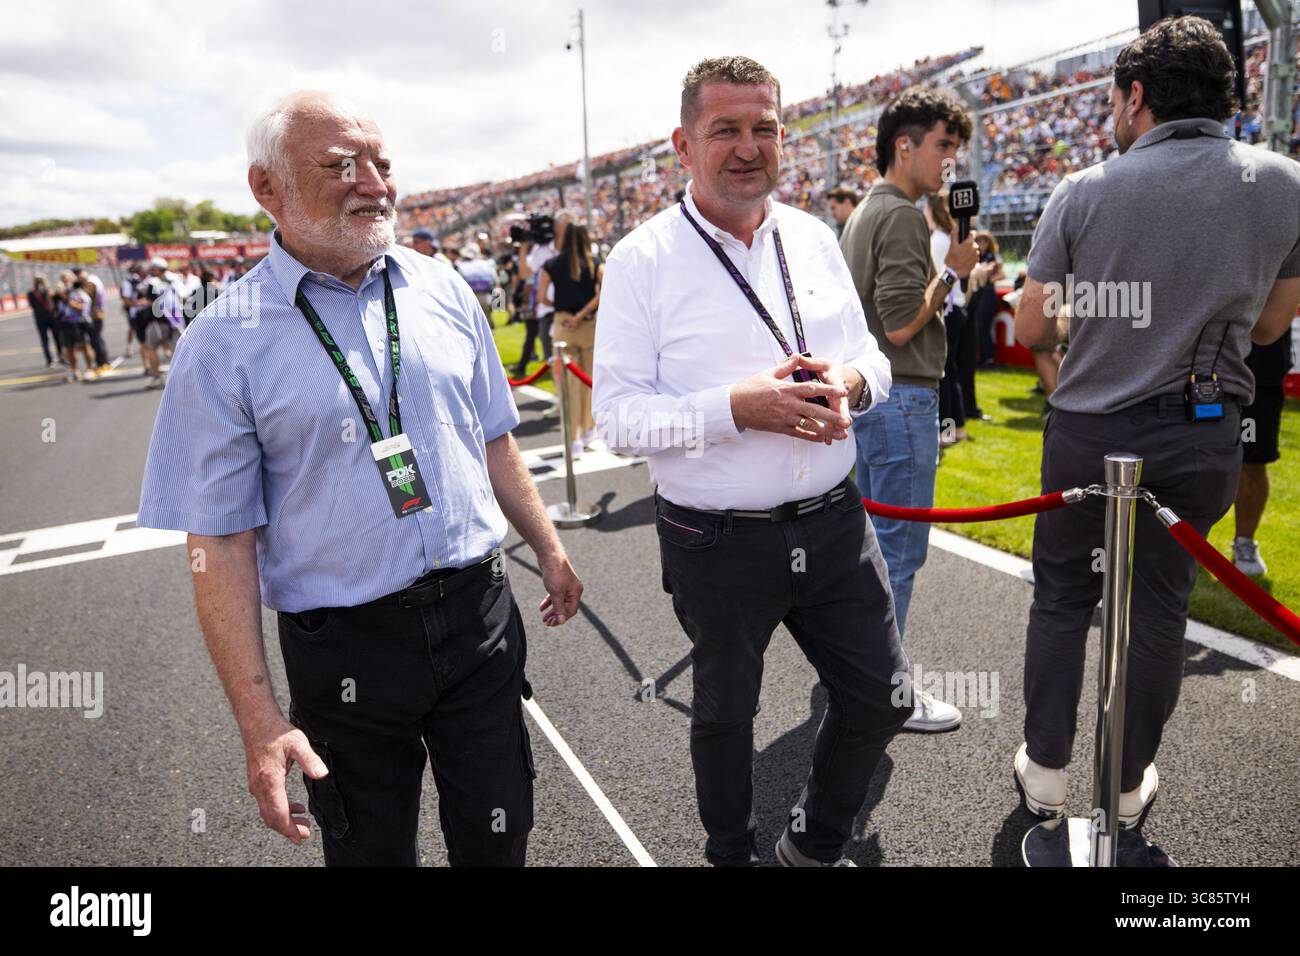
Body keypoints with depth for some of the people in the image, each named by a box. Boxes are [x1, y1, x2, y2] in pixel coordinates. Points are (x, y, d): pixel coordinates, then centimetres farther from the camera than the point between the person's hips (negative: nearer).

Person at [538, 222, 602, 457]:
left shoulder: (551, 265, 5)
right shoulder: (596, 264, 3)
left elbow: (541, 296, -4)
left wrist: (560, 306, 12)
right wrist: (582, 314, -12)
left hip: (563, 325, 0)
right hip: (591, 325, 0)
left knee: (569, 383, 2)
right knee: (590, 378, 15)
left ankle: (574, 440, 1)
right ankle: (589, 429, 26)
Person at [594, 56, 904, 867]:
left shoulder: (814, 238, 6)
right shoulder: (644, 259, -9)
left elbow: (872, 359, 13)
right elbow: (618, 412, -13)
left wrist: (850, 382, -11)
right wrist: (736, 409, -26)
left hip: (835, 524, 5)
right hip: (719, 545, -4)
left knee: (881, 700, 16)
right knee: (725, 717, 17)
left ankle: (817, 843, 45)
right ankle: (734, 855, 48)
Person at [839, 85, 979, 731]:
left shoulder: (864, 213, 17)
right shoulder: (903, 215, -14)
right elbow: (902, 323, -21)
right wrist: (953, 271, -10)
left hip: (865, 392, 10)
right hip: (901, 396, -10)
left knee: (868, 537, 18)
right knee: (899, 548, -4)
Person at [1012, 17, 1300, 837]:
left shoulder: (1084, 192, -8)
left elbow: (1031, 327, -3)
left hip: (1089, 427, -1)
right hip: (1202, 436, 2)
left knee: (1061, 599, 14)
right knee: (1159, 608, 15)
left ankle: (1046, 770, 24)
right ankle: (1130, 785, 29)